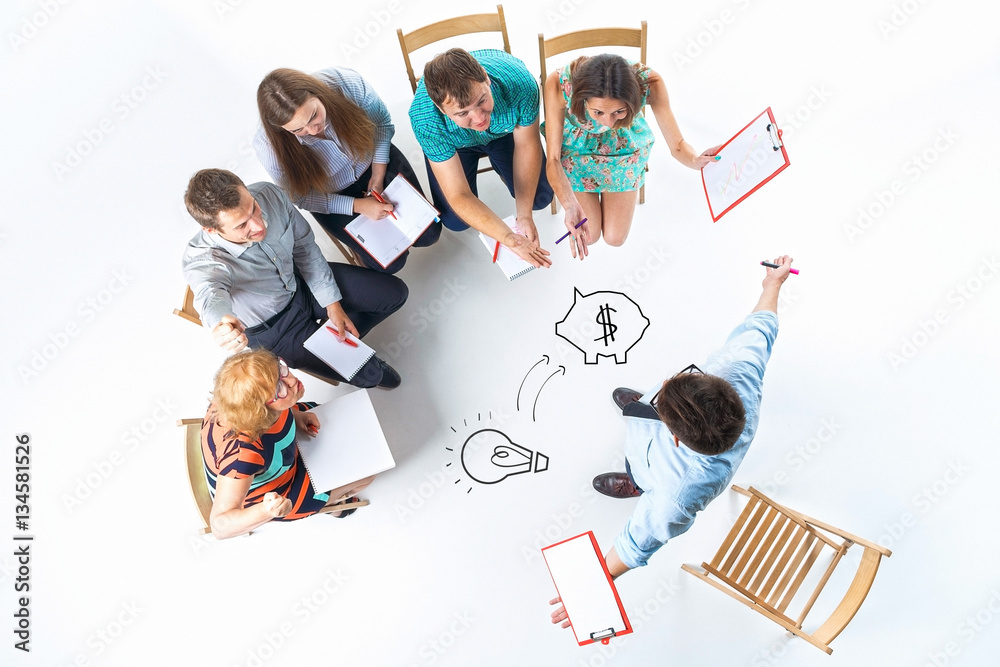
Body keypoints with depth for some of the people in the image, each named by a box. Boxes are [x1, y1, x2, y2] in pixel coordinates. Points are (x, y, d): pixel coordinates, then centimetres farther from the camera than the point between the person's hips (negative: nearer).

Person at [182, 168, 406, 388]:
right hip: (273, 325, -4)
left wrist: (332, 304, -10)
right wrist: (223, 325, -83)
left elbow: (305, 247, -10)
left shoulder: (270, 194, -25)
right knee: (368, 373, -11)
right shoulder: (201, 262, -36)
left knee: (395, 293, 3)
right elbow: (210, 296, -57)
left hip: (304, 280, 5)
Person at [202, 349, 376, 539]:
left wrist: (293, 413, -14)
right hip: (274, 496, -6)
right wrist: (265, 512, -54)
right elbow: (220, 526, -37)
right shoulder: (242, 452, -45)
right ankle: (329, 501, 27)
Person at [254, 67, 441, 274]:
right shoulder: (269, 146, -32)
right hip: (331, 197, -1)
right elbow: (302, 197, -17)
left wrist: (378, 176, -15)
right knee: (390, 263, -11)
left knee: (428, 235, 0)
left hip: (373, 161, 2)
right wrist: (357, 206, -25)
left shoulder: (347, 82, -31)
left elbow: (382, 122, -11)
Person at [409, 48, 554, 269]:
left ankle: (497, 160, 25)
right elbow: (458, 196, -36)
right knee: (456, 221, -6)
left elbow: (527, 145, -21)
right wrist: (511, 240, -47)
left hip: (505, 129, 1)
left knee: (540, 198, -3)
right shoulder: (425, 120, -42)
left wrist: (524, 214, -27)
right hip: (455, 143, 0)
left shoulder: (520, 82, -41)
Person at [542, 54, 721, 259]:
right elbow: (553, 159, -30)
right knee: (588, 236, -3)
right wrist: (570, 206, -47)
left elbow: (677, 145, -22)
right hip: (577, 148, -1)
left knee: (615, 238, 2)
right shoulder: (559, 84, -39)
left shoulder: (648, 83, -35)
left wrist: (696, 160, -46)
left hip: (624, 147, 1)